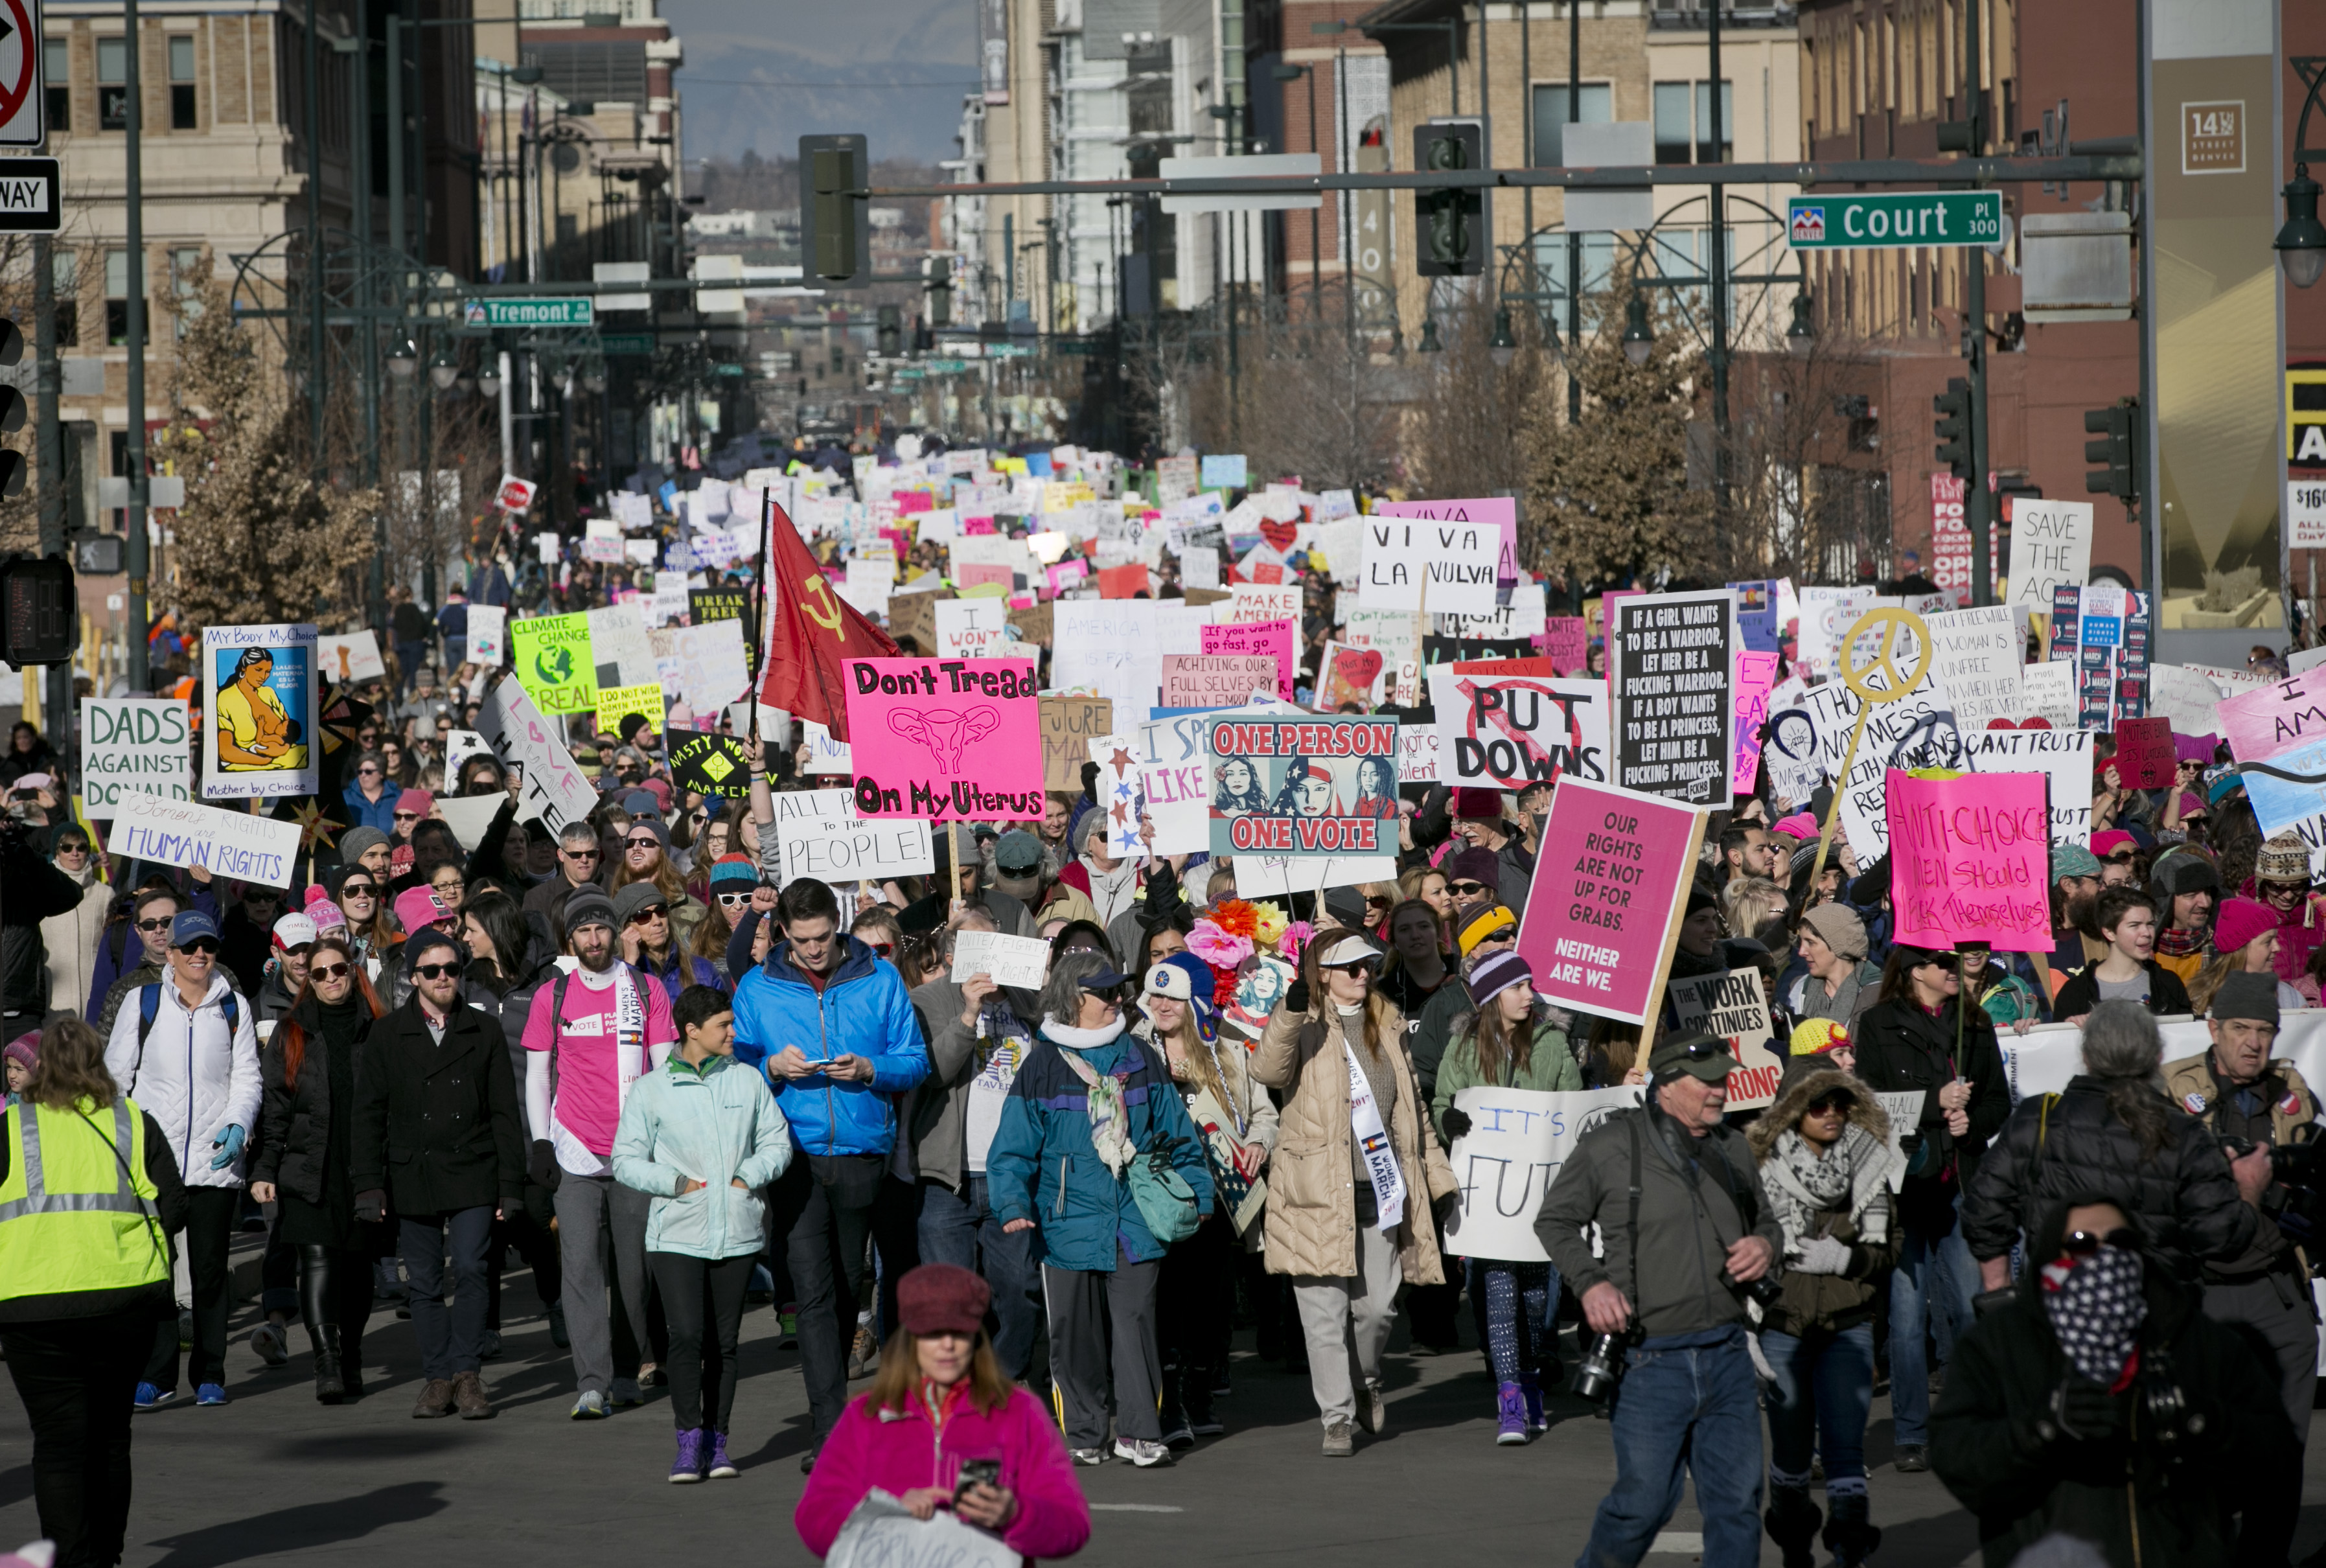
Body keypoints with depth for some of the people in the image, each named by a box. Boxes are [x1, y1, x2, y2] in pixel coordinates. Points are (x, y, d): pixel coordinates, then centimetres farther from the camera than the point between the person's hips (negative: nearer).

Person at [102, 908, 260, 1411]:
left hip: (215, 1161, 1)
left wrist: (238, 1123, -10)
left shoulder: (234, 1008, 8)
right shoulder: (141, 1003, 6)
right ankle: (155, 1375, -2)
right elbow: (116, 1073, 10)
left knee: (210, 1267, 4)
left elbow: (247, 1077, 8)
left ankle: (209, 1375, 13)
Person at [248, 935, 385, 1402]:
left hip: (365, 1167, 1)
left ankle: (351, 1358, 23)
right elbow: (274, 1106, 7)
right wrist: (264, 1168, 0)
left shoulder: (376, 1030, 7)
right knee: (318, 1259, -14)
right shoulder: (291, 1033, 9)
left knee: (358, 1264, 8)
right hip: (308, 1170, -1)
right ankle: (327, 1363, -22)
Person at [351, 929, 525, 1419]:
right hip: (413, 1175, 1)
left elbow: (504, 1114, 8)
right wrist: (369, 1184, -1)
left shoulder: (483, 1033, 7)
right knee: (425, 1283, 4)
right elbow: (369, 1113, 6)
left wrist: (510, 1185, 2)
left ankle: (467, 1373, -8)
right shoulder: (388, 1035, 6)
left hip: (472, 1176, -1)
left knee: (470, 1269, -13)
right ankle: (437, 1379, 11)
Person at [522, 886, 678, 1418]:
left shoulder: (646, 990, 5)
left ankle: (626, 1370, 20)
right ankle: (591, 1383, -13)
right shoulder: (552, 997, 5)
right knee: (581, 1266, -9)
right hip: (575, 1151, 0)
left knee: (634, 1268, 5)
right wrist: (540, 1143, 0)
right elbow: (536, 1074, 9)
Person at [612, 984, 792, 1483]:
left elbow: (777, 1141, 12)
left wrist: (750, 1177, -4)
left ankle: (717, 1439, 13)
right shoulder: (650, 1090, 2)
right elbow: (627, 1160, 3)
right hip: (677, 1232, -2)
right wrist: (676, 1183, -9)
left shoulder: (748, 1081, 8)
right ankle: (690, 1441, -6)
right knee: (686, 1334, -13)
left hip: (737, 1232, 2)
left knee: (724, 1339, 5)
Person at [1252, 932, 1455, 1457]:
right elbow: (1267, 1070, -23)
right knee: (1326, 1310, -3)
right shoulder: (1305, 1028, -2)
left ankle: (1366, 1381, 32)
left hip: (1379, 1190, 4)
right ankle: (1337, 1418, 6)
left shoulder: (1385, 1025, 16)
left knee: (1379, 1304, 3)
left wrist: (1435, 1174, 23)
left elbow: (1411, 1104, 24)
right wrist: (1291, 1012, -36)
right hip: (1320, 1193, -4)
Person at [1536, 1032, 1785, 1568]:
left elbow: (1768, 1220, 25)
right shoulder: (1610, 1147, -4)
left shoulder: (1734, 1151, 11)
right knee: (1645, 1500, -2)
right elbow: (1555, 1220, 5)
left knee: (1738, 1499, 3)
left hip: (1727, 1357, 5)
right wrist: (1591, 1283, -10)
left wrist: (1767, 1245, 1)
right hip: (1650, 1360, -5)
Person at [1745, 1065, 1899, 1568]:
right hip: (1783, 1324, -1)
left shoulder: (1867, 1167, 4)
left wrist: (1842, 1258, -11)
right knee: (1791, 1446, 7)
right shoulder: (1763, 1171, -3)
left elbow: (1887, 1251, 5)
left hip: (1848, 1325, 1)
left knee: (1846, 1445, -8)